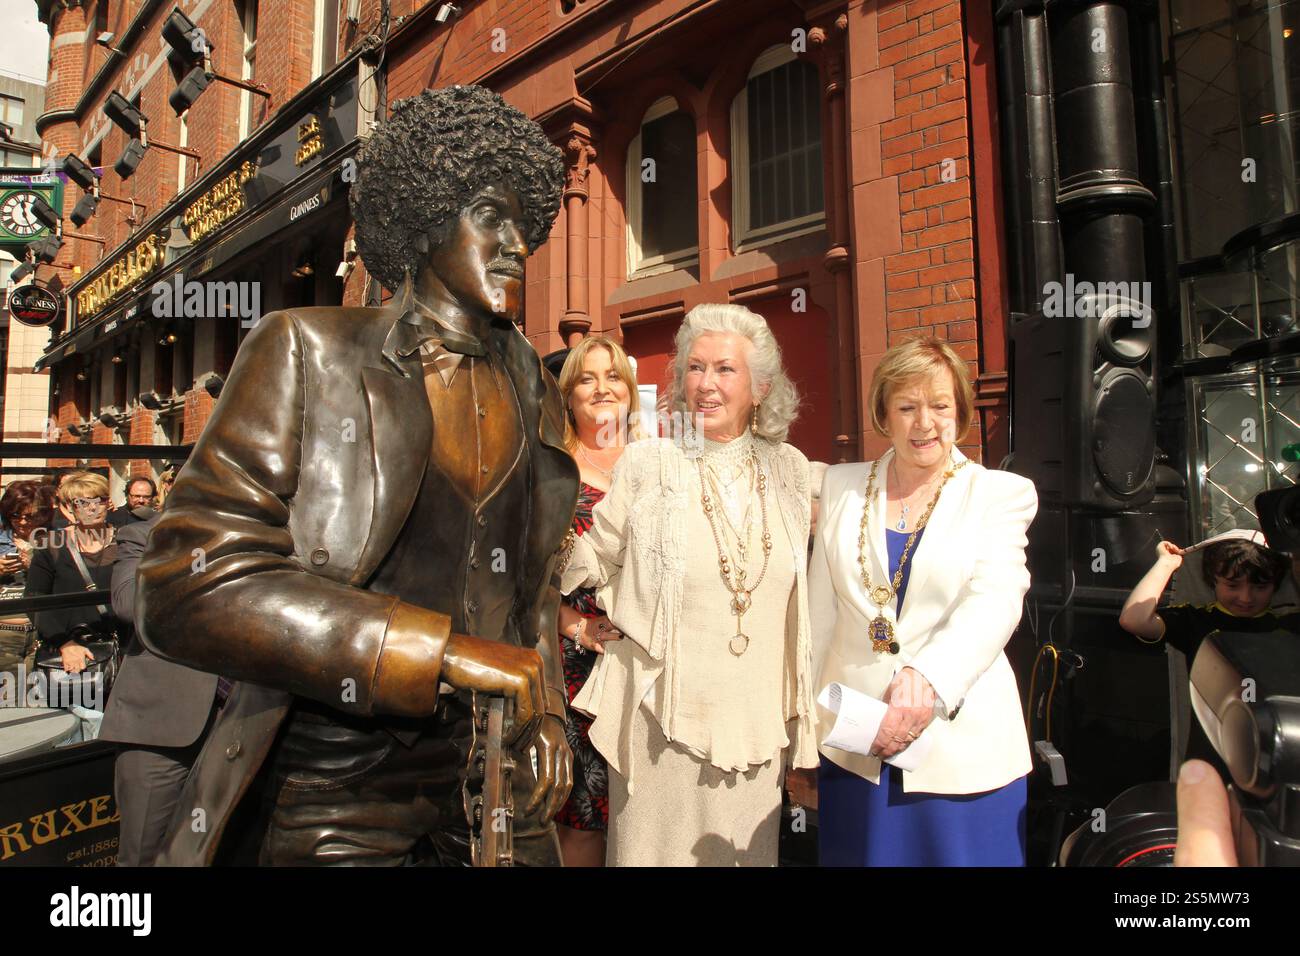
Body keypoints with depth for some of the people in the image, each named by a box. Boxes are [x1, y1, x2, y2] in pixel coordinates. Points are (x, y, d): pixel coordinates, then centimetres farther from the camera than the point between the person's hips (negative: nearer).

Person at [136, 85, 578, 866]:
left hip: (493, 771, 5)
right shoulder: (311, 355, -9)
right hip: (339, 789, -4)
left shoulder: (534, 395, 7)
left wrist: (542, 708, 0)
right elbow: (189, 584, -18)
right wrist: (446, 654, -21)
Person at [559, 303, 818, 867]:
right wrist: (558, 533, -13)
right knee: (654, 847, 9)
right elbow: (596, 561, 3)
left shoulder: (788, 468, 3)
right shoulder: (646, 464, -6)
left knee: (746, 851, 17)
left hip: (756, 723, 3)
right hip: (664, 718, -3)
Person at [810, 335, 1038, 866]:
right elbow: (820, 613, 8)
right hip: (852, 747, 2)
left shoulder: (1002, 493, 1)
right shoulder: (842, 486, 6)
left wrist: (925, 678, -30)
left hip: (962, 747, -1)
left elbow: (993, 604, -13)